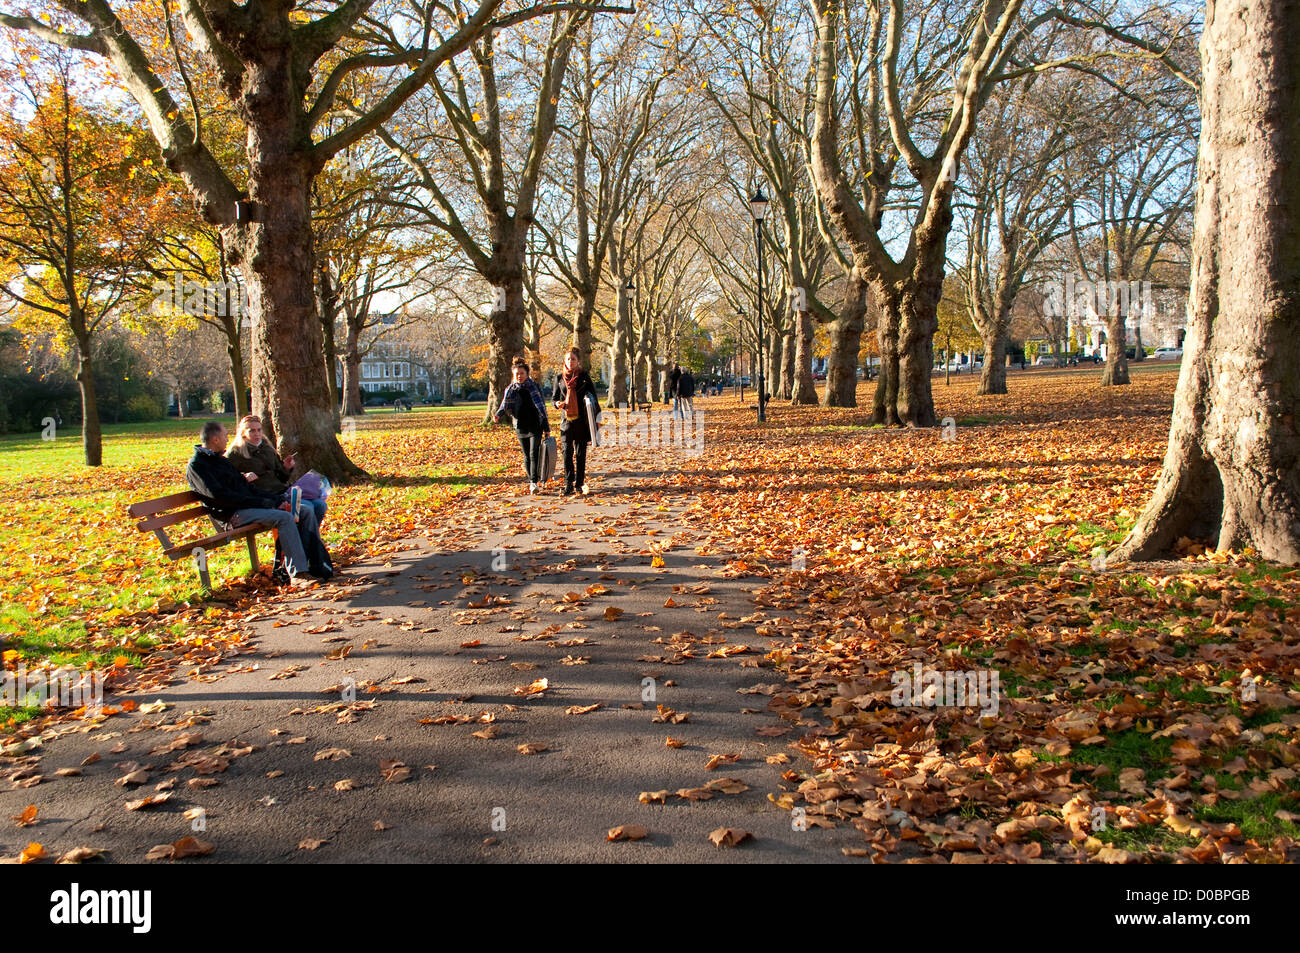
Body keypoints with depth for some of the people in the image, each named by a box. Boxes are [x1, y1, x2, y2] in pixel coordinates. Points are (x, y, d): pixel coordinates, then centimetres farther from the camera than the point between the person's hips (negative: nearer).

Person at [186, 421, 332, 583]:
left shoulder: (220, 460, 24)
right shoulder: (196, 466, -5)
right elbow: (220, 496, -18)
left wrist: (277, 500, 7)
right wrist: (262, 503, -19)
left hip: (249, 505, 9)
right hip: (233, 515, -9)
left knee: (306, 511, -2)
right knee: (284, 517, -31)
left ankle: (317, 567, -5)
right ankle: (298, 572, -30)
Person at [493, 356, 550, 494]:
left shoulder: (534, 387, -4)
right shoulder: (510, 389, 6)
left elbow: (541, 407, -4)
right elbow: (505, 406, 10)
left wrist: (546, 427, -6)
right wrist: (497, 415, -13)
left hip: (535, 427, -4)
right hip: (520, 428, 4)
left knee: (534, 454, -12)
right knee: (526, 456, 10)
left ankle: (534, 482, -14)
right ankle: (532, 480, 20)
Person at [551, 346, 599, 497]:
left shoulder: (584, 377, 2)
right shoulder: (560, 378, 8)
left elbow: (593, 397, 3)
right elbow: (554, 397, 16)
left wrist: (595, 416, -7)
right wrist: (558, 403, -9)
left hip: (581, 421, -1)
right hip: (566, 420, 1)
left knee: (580, 452, 5)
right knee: (567, 452, -5)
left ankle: (579, 483, 14)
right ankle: (568, 484, -4)